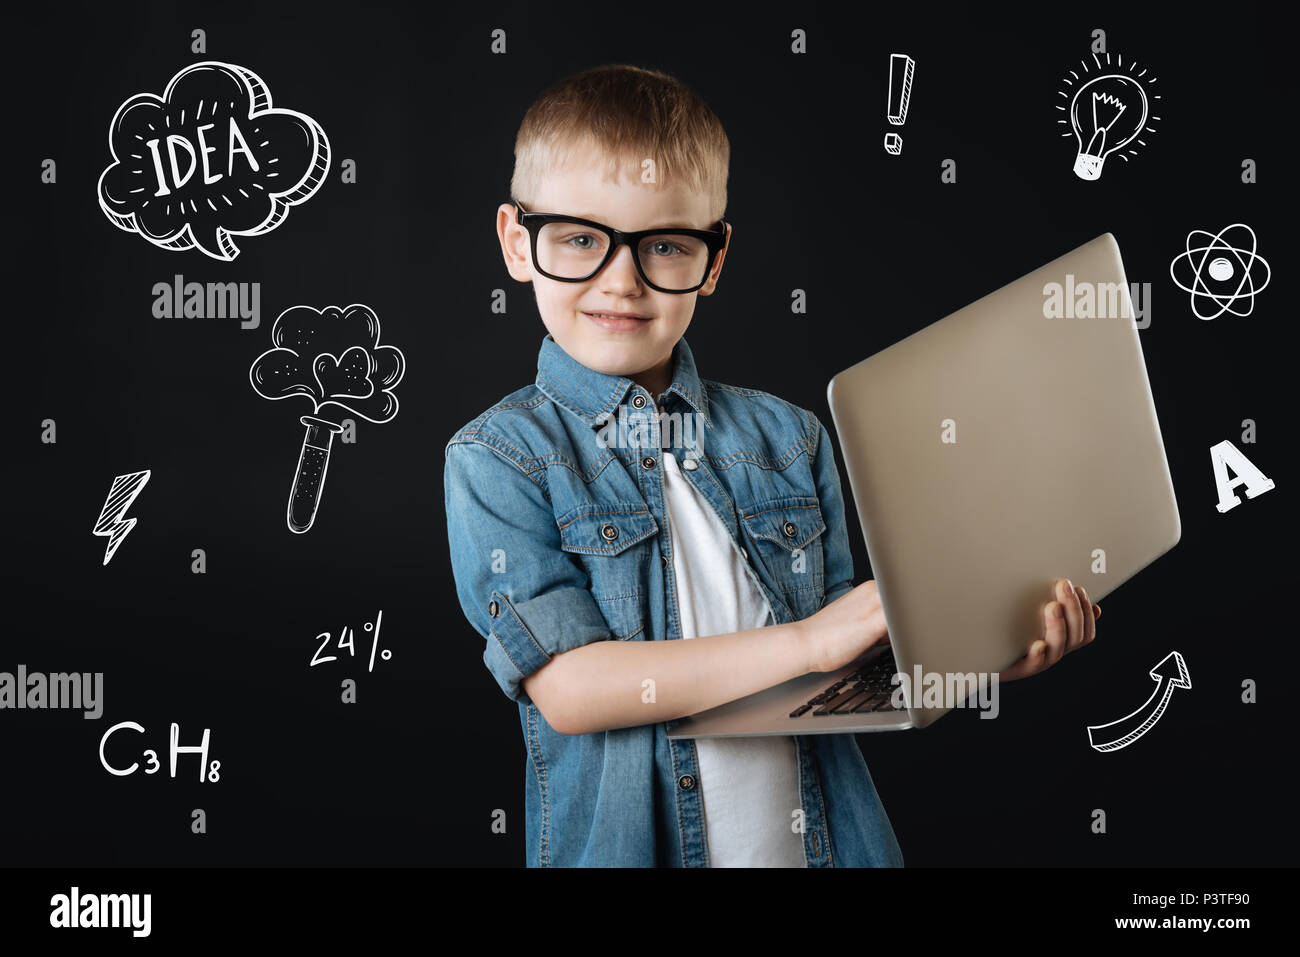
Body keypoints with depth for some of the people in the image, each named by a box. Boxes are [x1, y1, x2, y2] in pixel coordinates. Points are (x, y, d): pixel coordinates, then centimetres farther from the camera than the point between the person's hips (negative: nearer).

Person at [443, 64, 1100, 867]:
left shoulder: (789, 438, 2)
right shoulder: (498, 459, -9)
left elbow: (838, 663, 6)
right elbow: (567, 689, -18)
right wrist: (806, 640, -21)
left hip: (821, 839, 3)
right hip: (622, 845, -3)